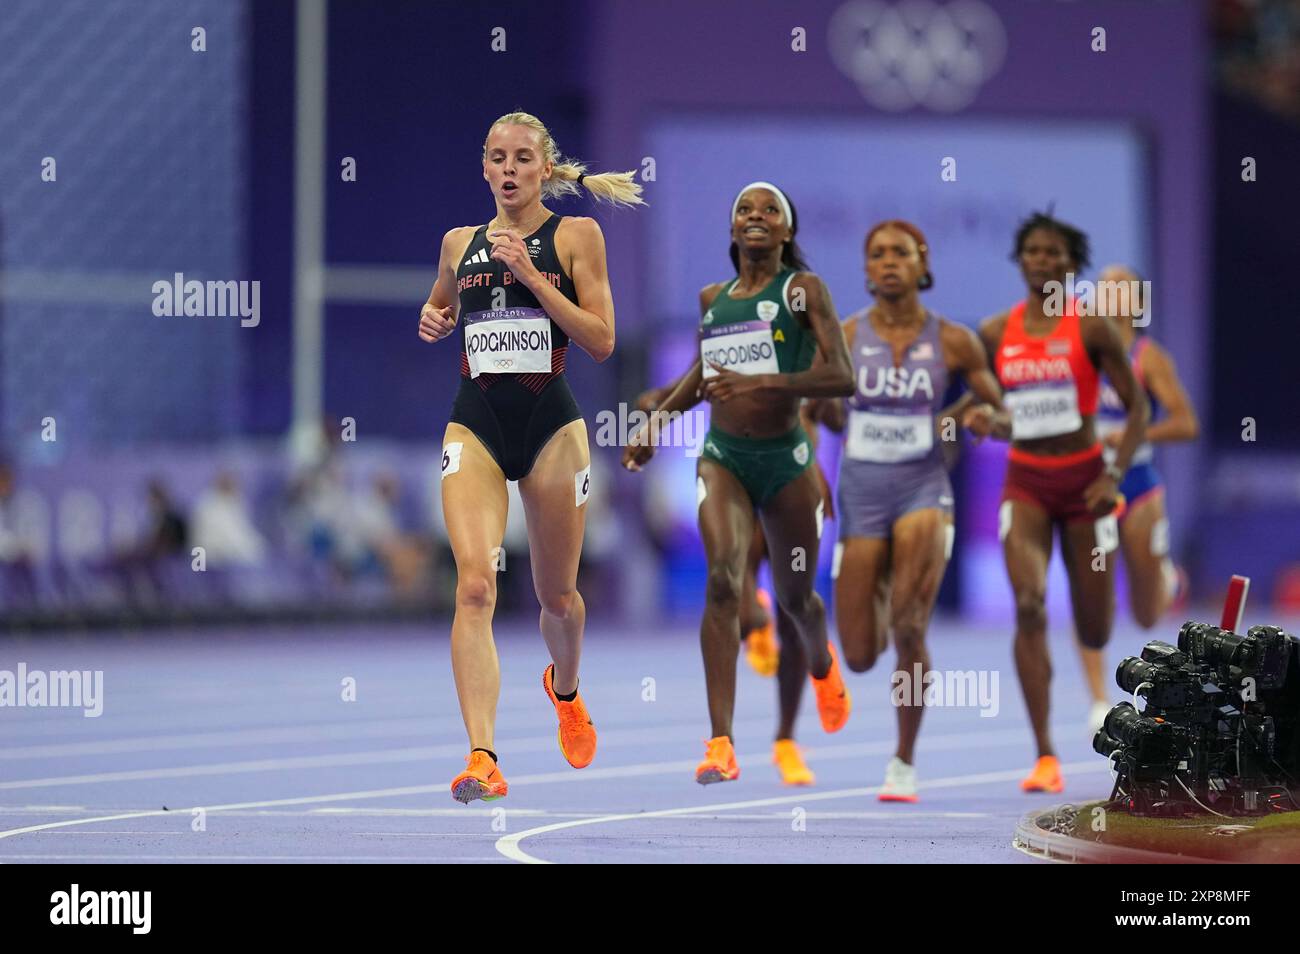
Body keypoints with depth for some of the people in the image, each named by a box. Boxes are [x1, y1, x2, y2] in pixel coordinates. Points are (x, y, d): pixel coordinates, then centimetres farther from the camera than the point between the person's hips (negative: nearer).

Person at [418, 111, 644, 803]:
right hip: (475, 426, 1)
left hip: (551, 426, -1)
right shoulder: (461, 243, 10)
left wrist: (532, 276, -14)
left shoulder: (575, 236, 0)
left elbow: (601, 340, -7)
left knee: (556, 595, 13)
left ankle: (564, 688, 48)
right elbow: (439, 311, 29)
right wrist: (431, 321, 5)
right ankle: (482, 758, -26)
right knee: (475, 585, -18)